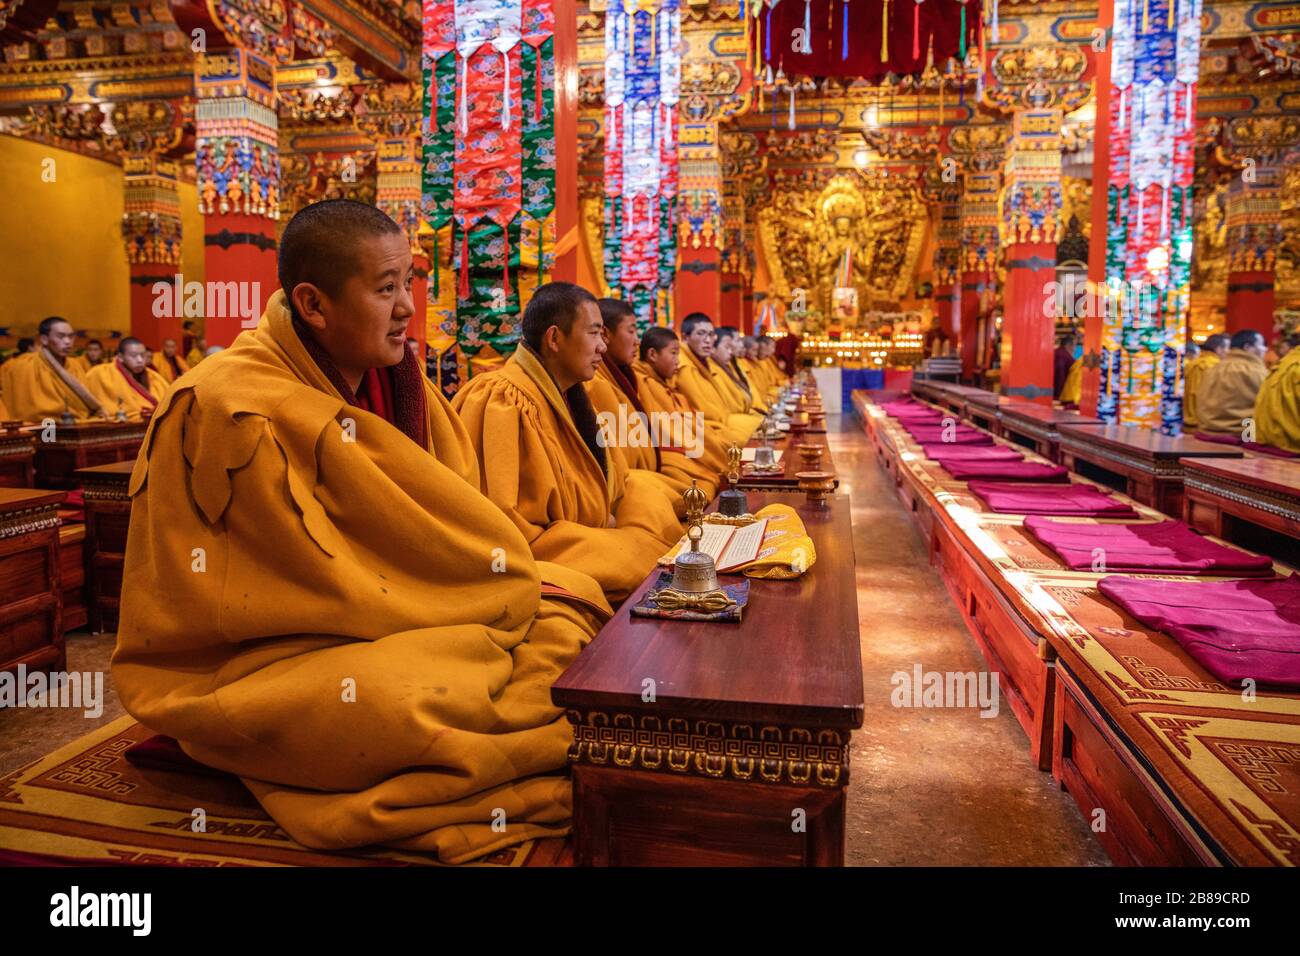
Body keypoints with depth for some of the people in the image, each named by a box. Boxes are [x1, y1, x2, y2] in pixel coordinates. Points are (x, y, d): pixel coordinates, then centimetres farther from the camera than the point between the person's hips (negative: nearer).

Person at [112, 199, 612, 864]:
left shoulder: (387, 376, 0)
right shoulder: (237, 412, -22)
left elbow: (448, 508, 7)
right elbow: (326, 585, -21)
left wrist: (498, 577, -13)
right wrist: (506, 591, -15)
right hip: (253, 659, -7)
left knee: (574, 596, 0)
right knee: (395, 699, -35)